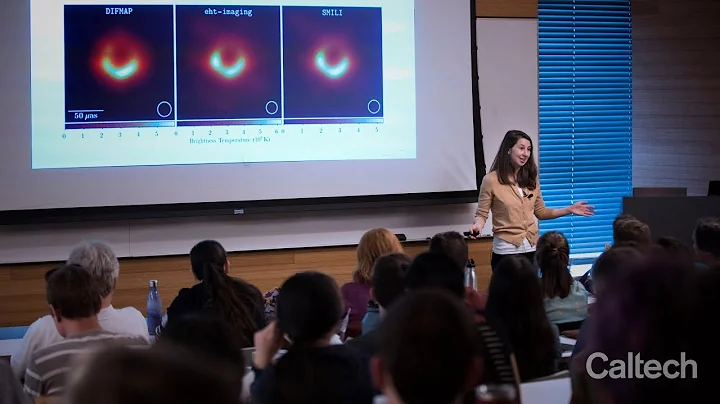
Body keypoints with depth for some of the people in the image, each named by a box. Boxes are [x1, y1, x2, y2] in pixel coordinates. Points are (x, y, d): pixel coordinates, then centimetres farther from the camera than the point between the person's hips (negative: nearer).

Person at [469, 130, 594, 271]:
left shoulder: (531, 179, 7)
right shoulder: (491, 180, -8)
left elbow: (540, 212, 14)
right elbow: (481, 213, -4)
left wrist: (569, 210, 5)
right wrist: (478, 225, -26)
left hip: (531, 249, 5)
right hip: (506, 250, -5)